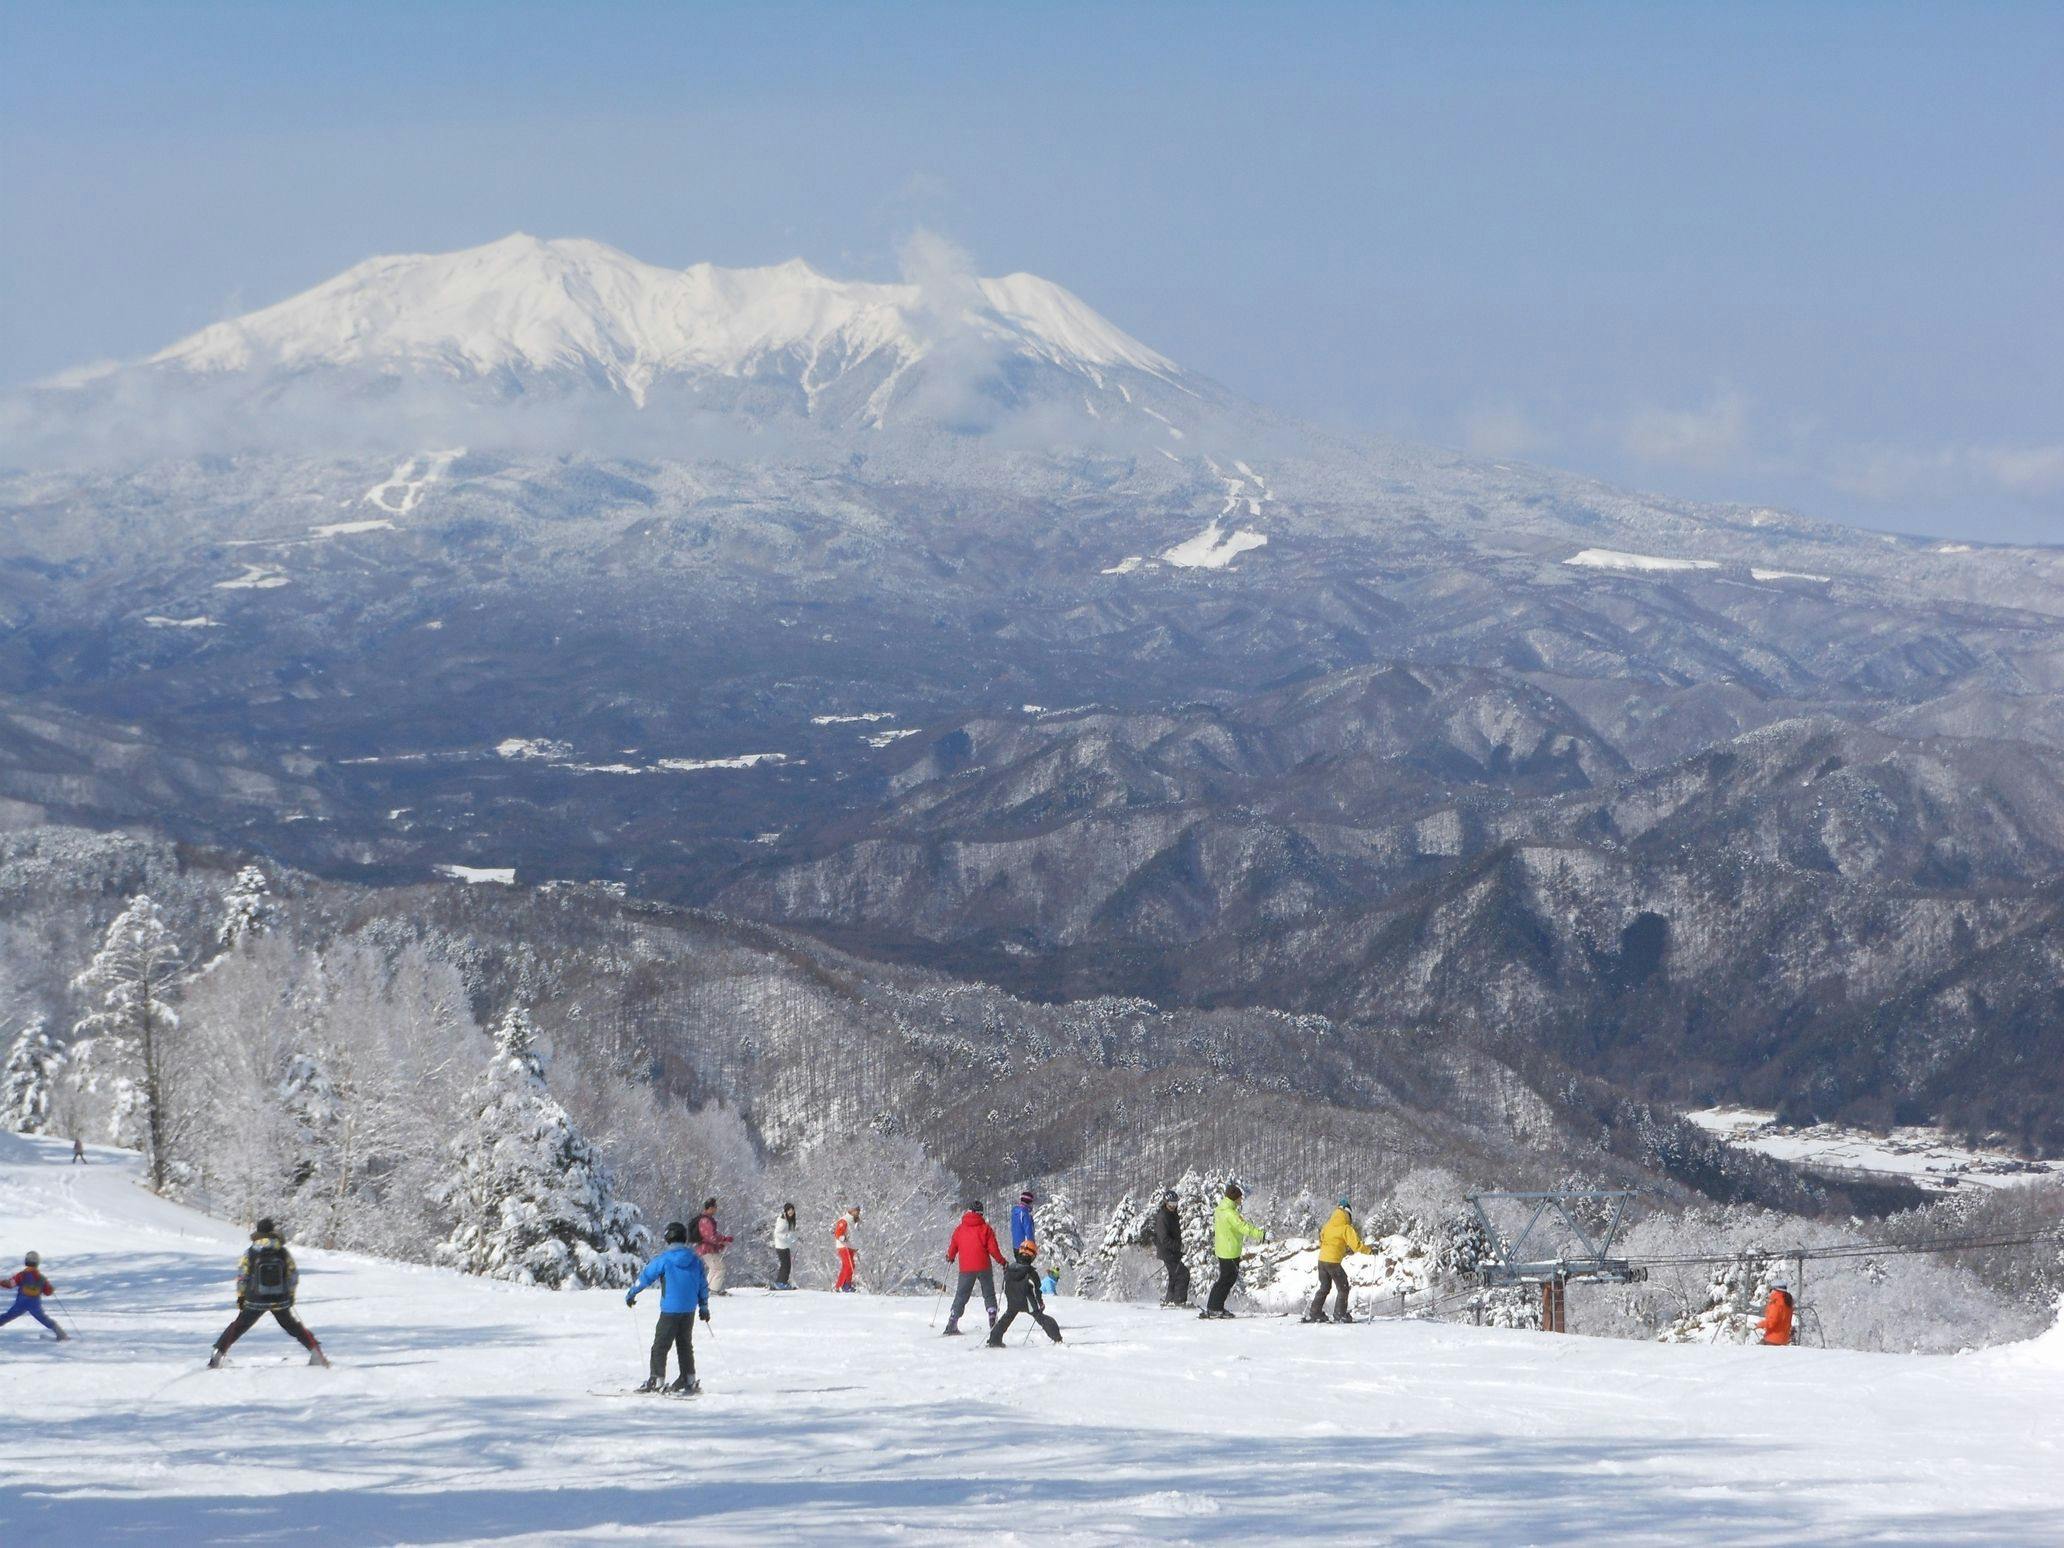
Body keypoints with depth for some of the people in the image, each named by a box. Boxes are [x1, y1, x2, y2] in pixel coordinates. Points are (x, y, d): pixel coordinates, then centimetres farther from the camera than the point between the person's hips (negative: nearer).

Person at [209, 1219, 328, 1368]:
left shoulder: (250, 1253, -6)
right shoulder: (283, 1252, -3)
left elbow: (241, 1277, -3)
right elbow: (293, 1276, 4)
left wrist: (240, 1296, 10)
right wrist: (291, 1296, 18)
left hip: (255, 1301, -1)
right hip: (281, 1300, 1)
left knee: (238, 1326, 15)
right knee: (294, 1326, 19)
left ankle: (218, 1353, 12)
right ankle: (316, 1352, 14)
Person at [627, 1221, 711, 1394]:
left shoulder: (664, 1260, -11)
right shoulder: (695, 1260, 2)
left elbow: (645, 1277, -3)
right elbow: (703, 1285, 9)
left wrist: (630, 1295, 11)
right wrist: (704, 1306, 22)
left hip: (670, 1311, -5)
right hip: (689, 1311, 5)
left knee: (660, 1346, 1)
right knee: (685, 1345, 17)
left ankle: (657, 1381, -3)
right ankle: (689, 1381, 20)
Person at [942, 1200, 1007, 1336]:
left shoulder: (959, 1229, 4)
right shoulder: (985, 1228, -2)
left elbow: (953, 1248, 12)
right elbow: (993, 1249, -4)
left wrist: (950, 1258, 34)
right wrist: (1003, 1262, 10)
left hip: (966, 1269, 1)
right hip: (983, 1267, -1)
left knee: (961, 1296, 8)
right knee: (989, 1295, 11)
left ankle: (952, 1325, -1)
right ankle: (993, 1323, 1)